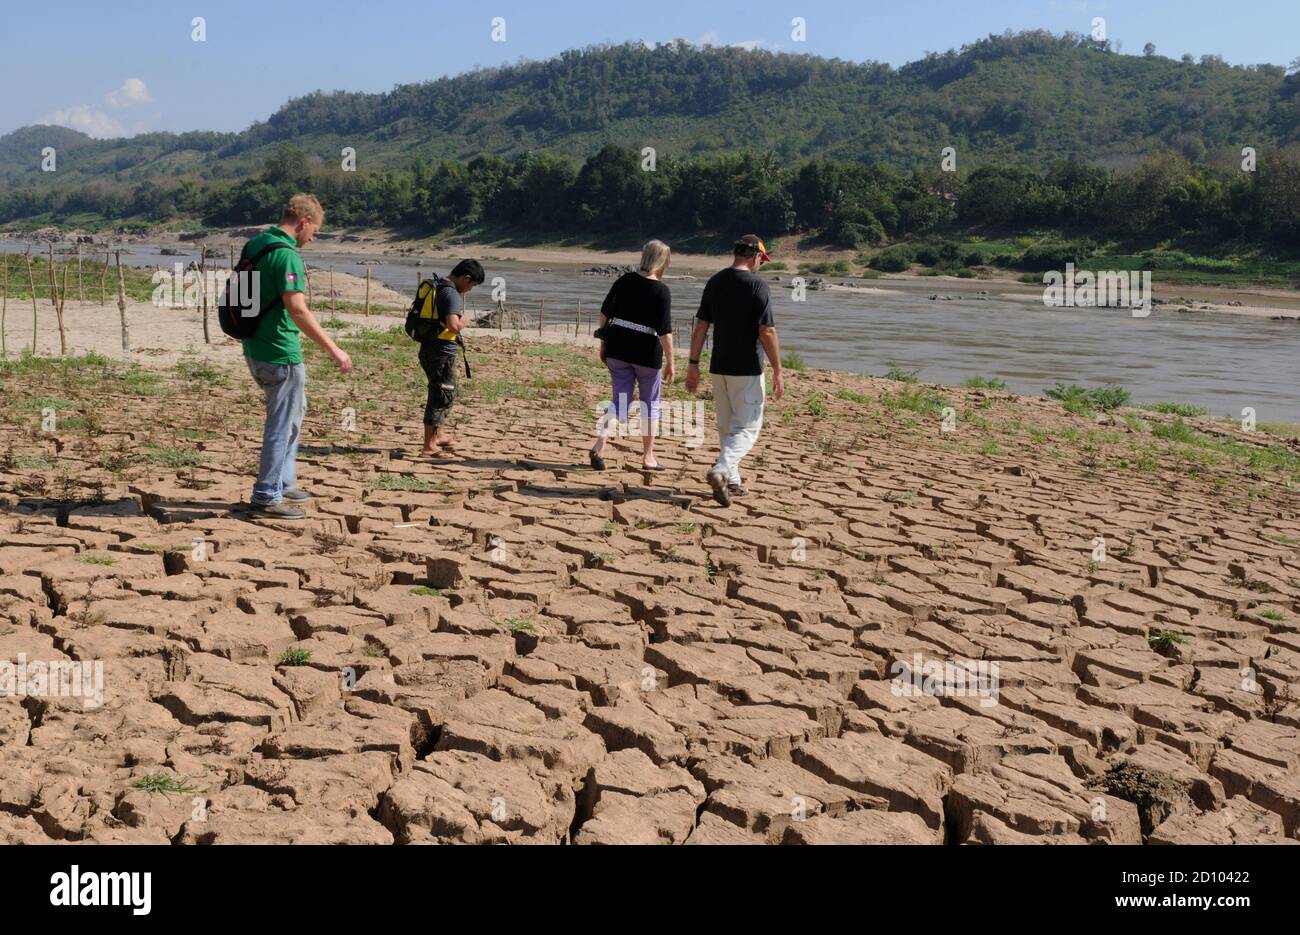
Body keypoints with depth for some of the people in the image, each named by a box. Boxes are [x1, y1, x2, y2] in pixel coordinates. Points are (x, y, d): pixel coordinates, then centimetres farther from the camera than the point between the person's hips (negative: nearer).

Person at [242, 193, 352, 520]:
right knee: (283, 424, 0)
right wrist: (333, 349, -24)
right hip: (280, 353, -10)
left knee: (295, 410, 23)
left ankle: (284, 483, 31)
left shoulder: (256, 245, 11)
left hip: (256, 348, 10)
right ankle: (267, 497, 8)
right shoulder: (286, 254, -19)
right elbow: (298, 310, -27)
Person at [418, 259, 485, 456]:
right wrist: (462, 322, -11)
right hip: (442, 351, -10)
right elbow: (453, 326, -32)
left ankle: (439, 434, 36)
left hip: (428, 347, 10)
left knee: (450, 389, 24)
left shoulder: (435, 285, 11)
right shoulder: (452, 294, -19)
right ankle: (429, 446, 5)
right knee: (441, 395, 0)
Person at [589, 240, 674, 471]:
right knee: (650, 404, 14)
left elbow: (604, 313, 3)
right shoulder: (661, 291, -12)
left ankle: (599, 445, -11)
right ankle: (648, 458, 22)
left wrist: (603, 343, 13)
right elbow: (665, 331, -15)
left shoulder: (624, 281, 1)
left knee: (621, 401, 12)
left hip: (617, 350, 4)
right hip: (647, 354, -4)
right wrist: (670, 363, -8)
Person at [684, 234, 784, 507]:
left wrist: (693, 364, 10)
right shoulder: (757, 285, -11)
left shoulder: (714, 282, 6)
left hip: (718, 368, 6)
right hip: (747, 370, -6)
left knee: (726, 427, 16)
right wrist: (777, 371, -9)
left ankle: (732, 482, 21)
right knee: (747, 428, 0)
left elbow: (700, 326, 6)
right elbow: (767, 332, -15)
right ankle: (720, 470, -22)